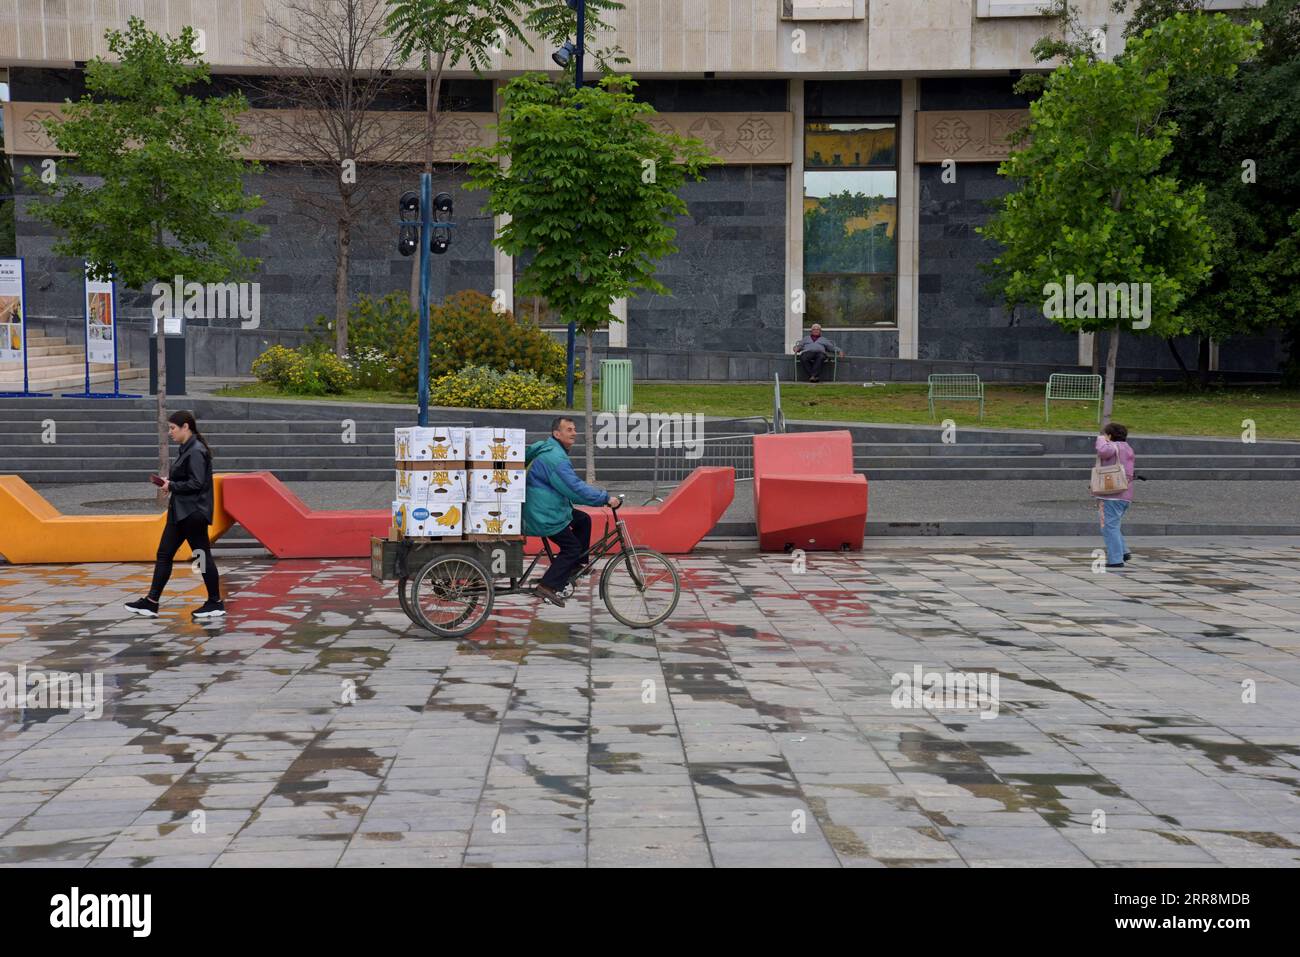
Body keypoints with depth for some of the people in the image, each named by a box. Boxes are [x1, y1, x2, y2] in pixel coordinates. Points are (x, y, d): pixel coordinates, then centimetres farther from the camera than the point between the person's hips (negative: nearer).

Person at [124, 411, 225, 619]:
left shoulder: (196, 451, -17)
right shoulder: (186, 450, 13)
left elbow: (196, 483, -22)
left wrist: (171, 486, -12)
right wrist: (169, 481, 5)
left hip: (193, 513, -10)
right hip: (180, 512, 10)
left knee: (203, 556, -1)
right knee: (164, 555, 8)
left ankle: (216, 603, 9)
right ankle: (151, 603, 11)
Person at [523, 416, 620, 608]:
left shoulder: (546, 448, 9)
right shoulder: (556, 459, -24)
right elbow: (576, 488, -29)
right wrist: (605, 498, -26)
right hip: (546, 516, -10)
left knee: (583, 520, 19)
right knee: (572, 548, -5)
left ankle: (577, 565, 26)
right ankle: (547, 587, -6)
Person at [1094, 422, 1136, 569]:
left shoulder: (1113, 446, -10)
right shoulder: (1127, 448, 20)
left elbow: (1103, 451, -32)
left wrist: (1100, 439, -11)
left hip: (1112, 495, -9)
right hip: (1125, 495, 9)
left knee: (1109, 526, -5)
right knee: (1113, 525, 21)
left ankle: (1116, 559, -8)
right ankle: (1123, 551, 12)